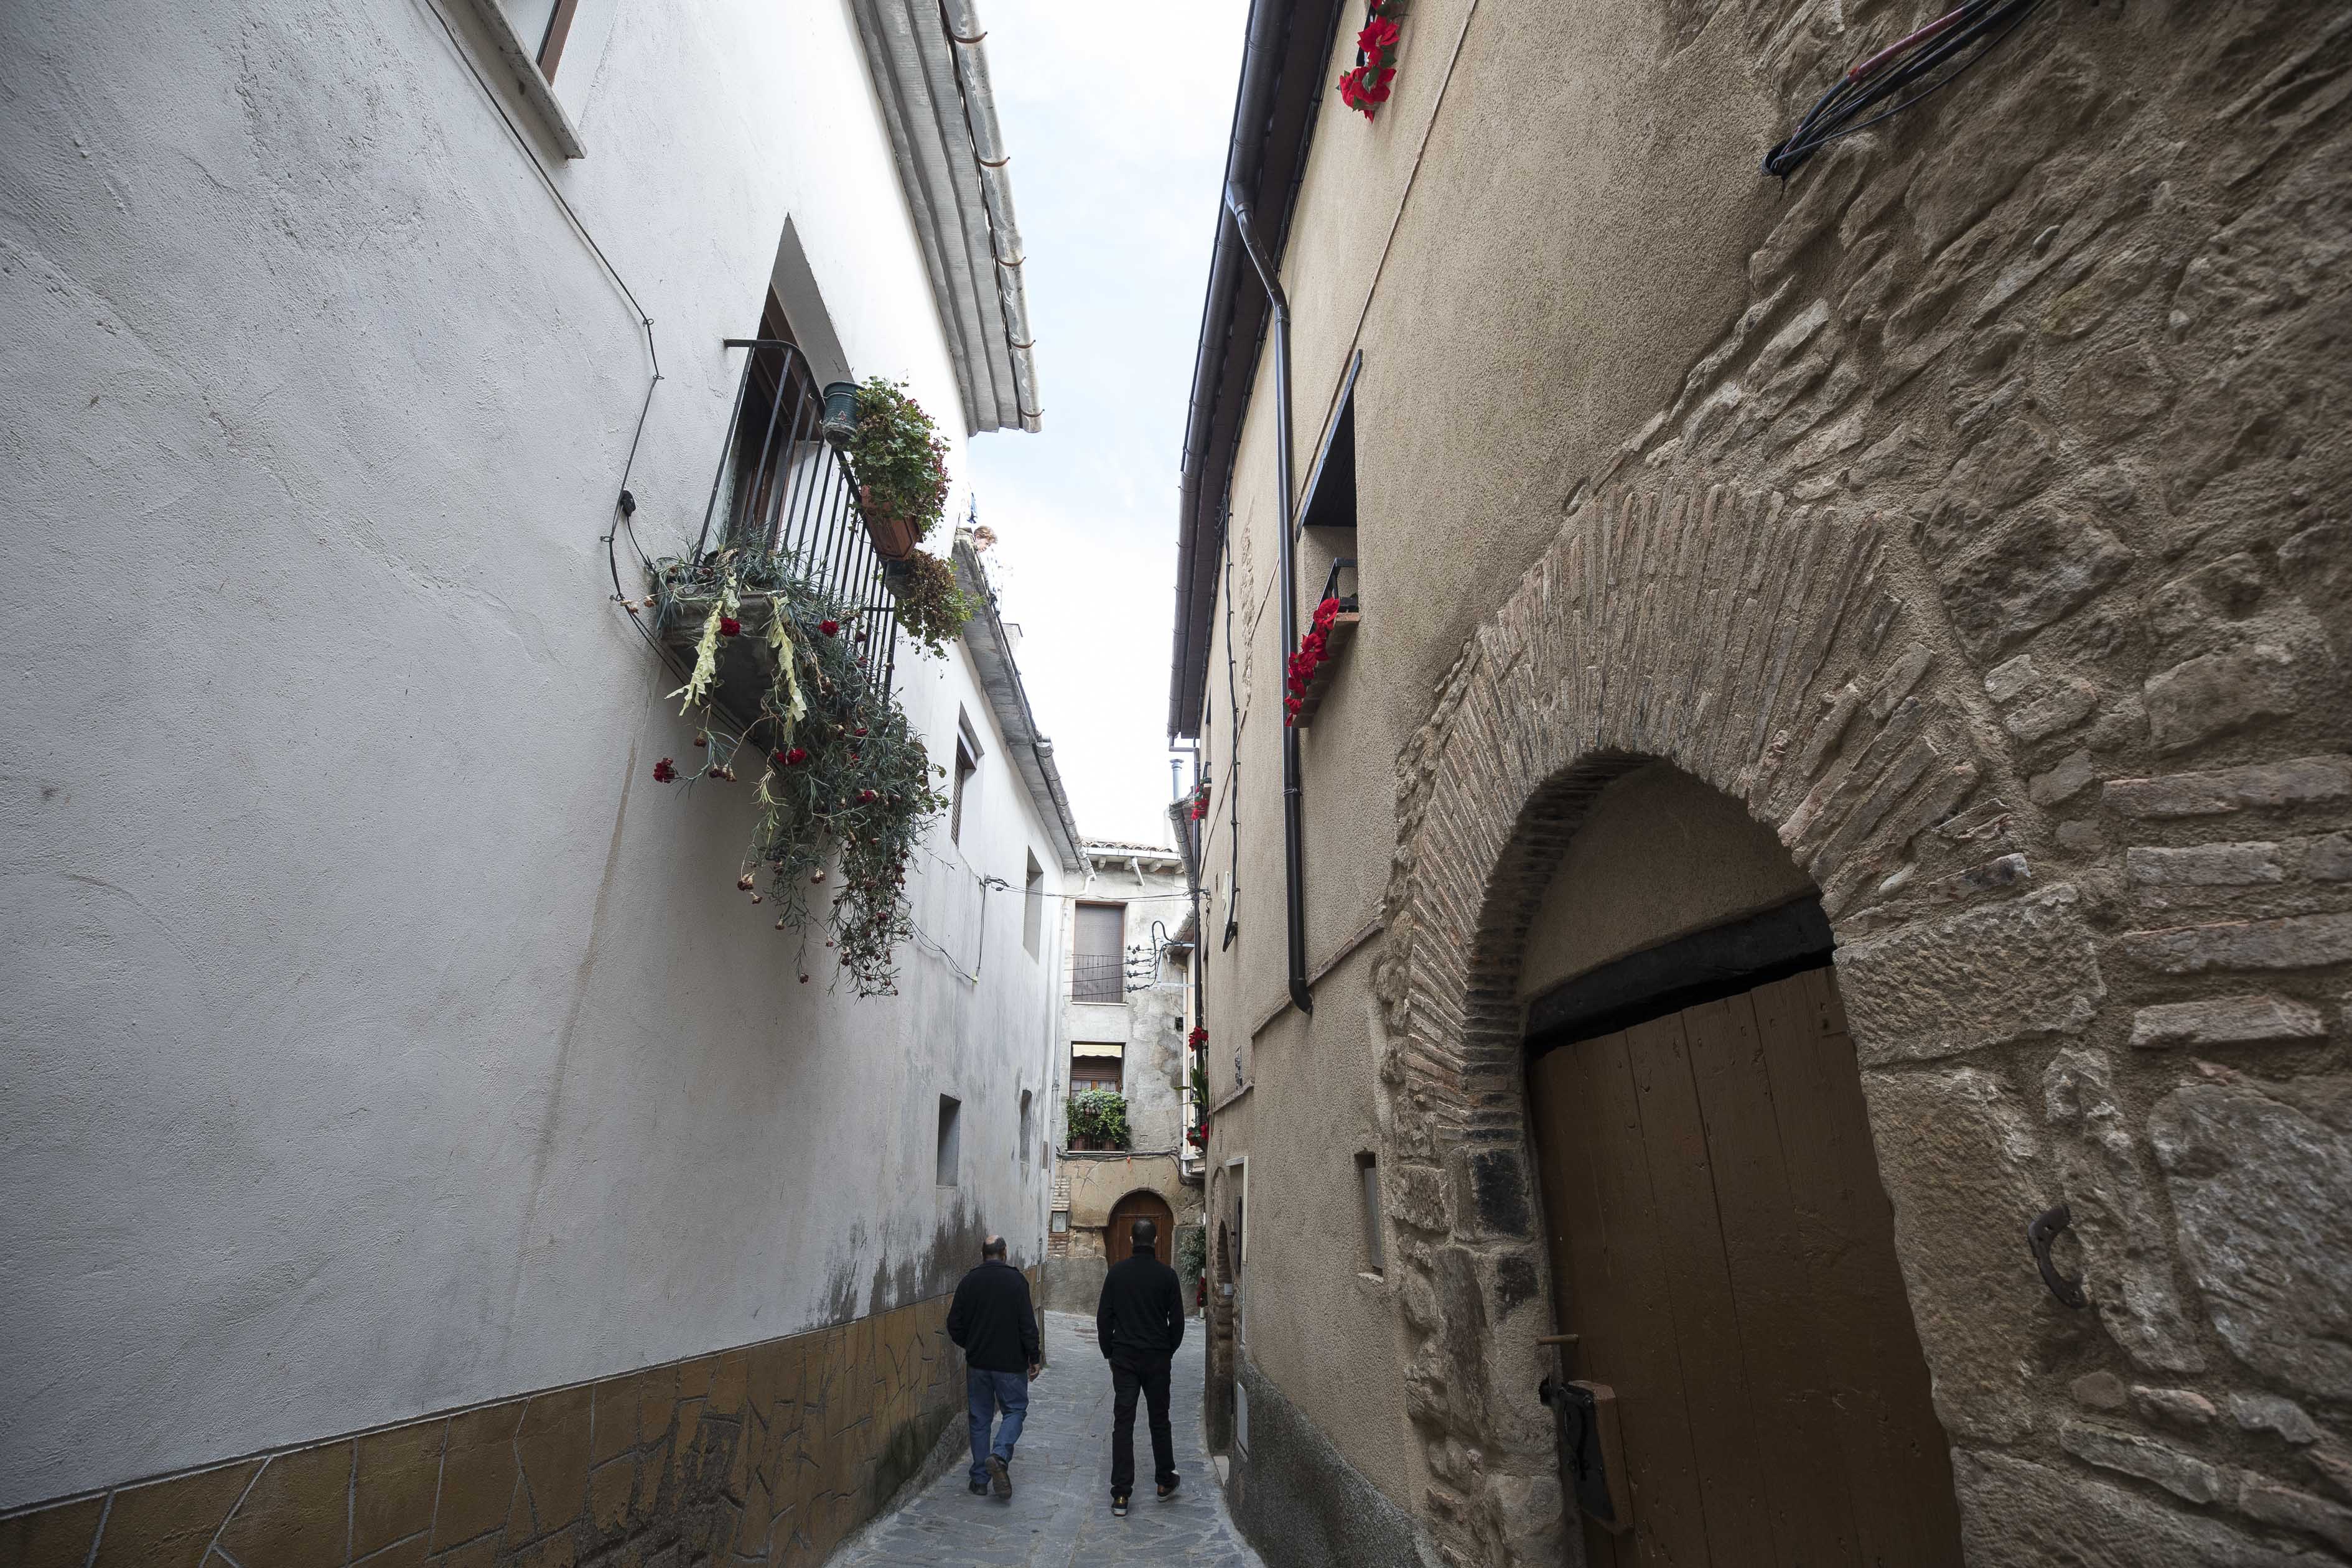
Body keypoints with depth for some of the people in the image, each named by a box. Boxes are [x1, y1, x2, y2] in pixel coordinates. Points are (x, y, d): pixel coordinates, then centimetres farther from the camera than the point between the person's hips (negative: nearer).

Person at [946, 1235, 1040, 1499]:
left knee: (980, 1418, 14)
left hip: (977, 1362, 3)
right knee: (1015, 1410, 11)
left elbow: (954, 1325, 3)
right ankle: (1000, 1455, -11)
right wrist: (1034, 1357, -3)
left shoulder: (968, 1282, -1)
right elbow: (1027, 1324, -13)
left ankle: (980, 1479, 16)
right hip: (1010, 1361, -3)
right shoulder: (1016, 1280, -11)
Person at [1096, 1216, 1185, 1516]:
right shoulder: (1167, 1274, -6)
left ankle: (1121, 1495, 2)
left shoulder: (1117, 1272, -3)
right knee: (1159, 1420, 15)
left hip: (1124, 1358, 0)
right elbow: (1177, 1320, -1)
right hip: (1157, 1359, 0)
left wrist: (1109, 1352, 10)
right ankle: (1165, 1480, 28)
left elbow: (1103, 1317, 0)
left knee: (1123, 1422, 4)